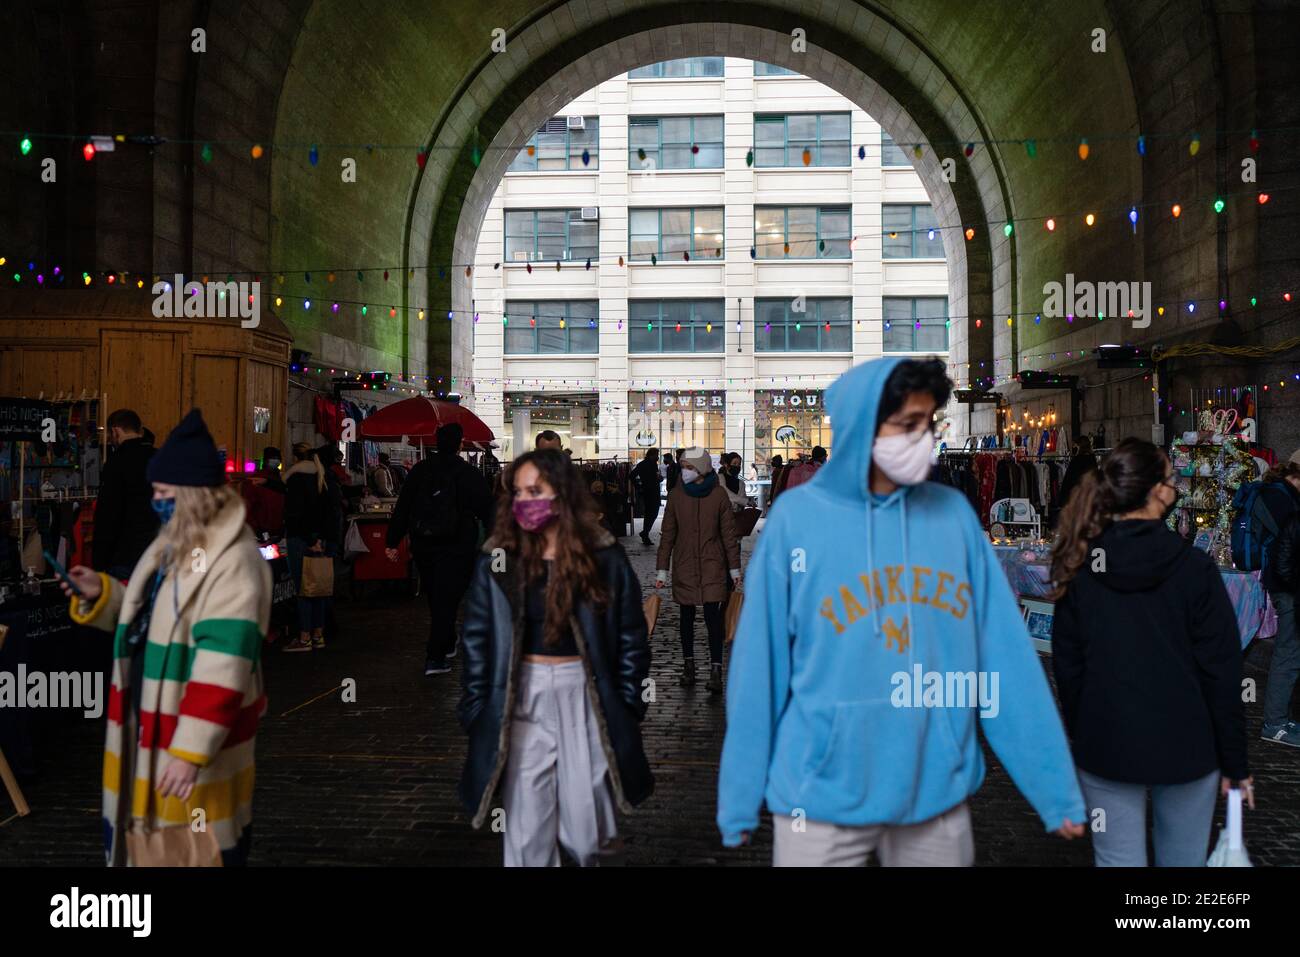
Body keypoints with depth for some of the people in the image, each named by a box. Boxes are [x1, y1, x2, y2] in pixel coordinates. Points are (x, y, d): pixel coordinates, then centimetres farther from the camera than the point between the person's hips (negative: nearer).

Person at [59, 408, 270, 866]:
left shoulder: (233, 561, -23)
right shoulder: (172, 543, 9)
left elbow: (223, 669, -28)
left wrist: (190, 751, -29)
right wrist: (101, 594, 4)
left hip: (194, 735, -9)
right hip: (148, 725, 9)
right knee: (146, 832, 22)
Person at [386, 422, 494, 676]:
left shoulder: (419, 470, 3)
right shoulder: (469, 473, -8)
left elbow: (402, 509, 5)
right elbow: (487, 510, -7)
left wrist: (393, 542, 10)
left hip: (422, 545, 4)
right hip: (456, 547, -4)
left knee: (436, 598, 18)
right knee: (446, 600, -3)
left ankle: (446, 646, 33)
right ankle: (435, 658, -7)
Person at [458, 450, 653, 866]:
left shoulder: (604, 557, -3)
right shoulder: (498, 559, 1)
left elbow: (631, 635, 2)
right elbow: (477, 638, 3)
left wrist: (628, 704, -1)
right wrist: (476, 710, -1)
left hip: (585, 694, -1)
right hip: (523, 697, 1)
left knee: (585, 830, 5)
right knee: (526, 829, 5)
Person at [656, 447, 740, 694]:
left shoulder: (718, 494, -2)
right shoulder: (676, 495, 1)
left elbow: (729, 532, 2)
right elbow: (667, 534, 4)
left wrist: (734, 568, 3)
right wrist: (661, 570, 2)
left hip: (712, 564, -2)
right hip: (684, 565, 2)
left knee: (712, 615, -9)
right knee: (687, 616, 10)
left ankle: (716, 670, -8)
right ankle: (688, 665, 22)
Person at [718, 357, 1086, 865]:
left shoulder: (954, 513, -1)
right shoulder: (797, 517, -9)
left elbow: (1006, 655, 0)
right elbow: (759, 666, -5)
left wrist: (1055, 783, -1)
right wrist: (740, 796, -3)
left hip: (938, 790, 3)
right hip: (822, 795, -2)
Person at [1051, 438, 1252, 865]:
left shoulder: (1081, 568, -4)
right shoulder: (1194, 567, -11)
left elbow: (1067, 664, 1)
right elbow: (1222, 671, -8)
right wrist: (1235, 761, 0)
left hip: (1105, 748, 2)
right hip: (1185, 748, -1)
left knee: (1118, 860, 9)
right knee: (1183, 859, 15)